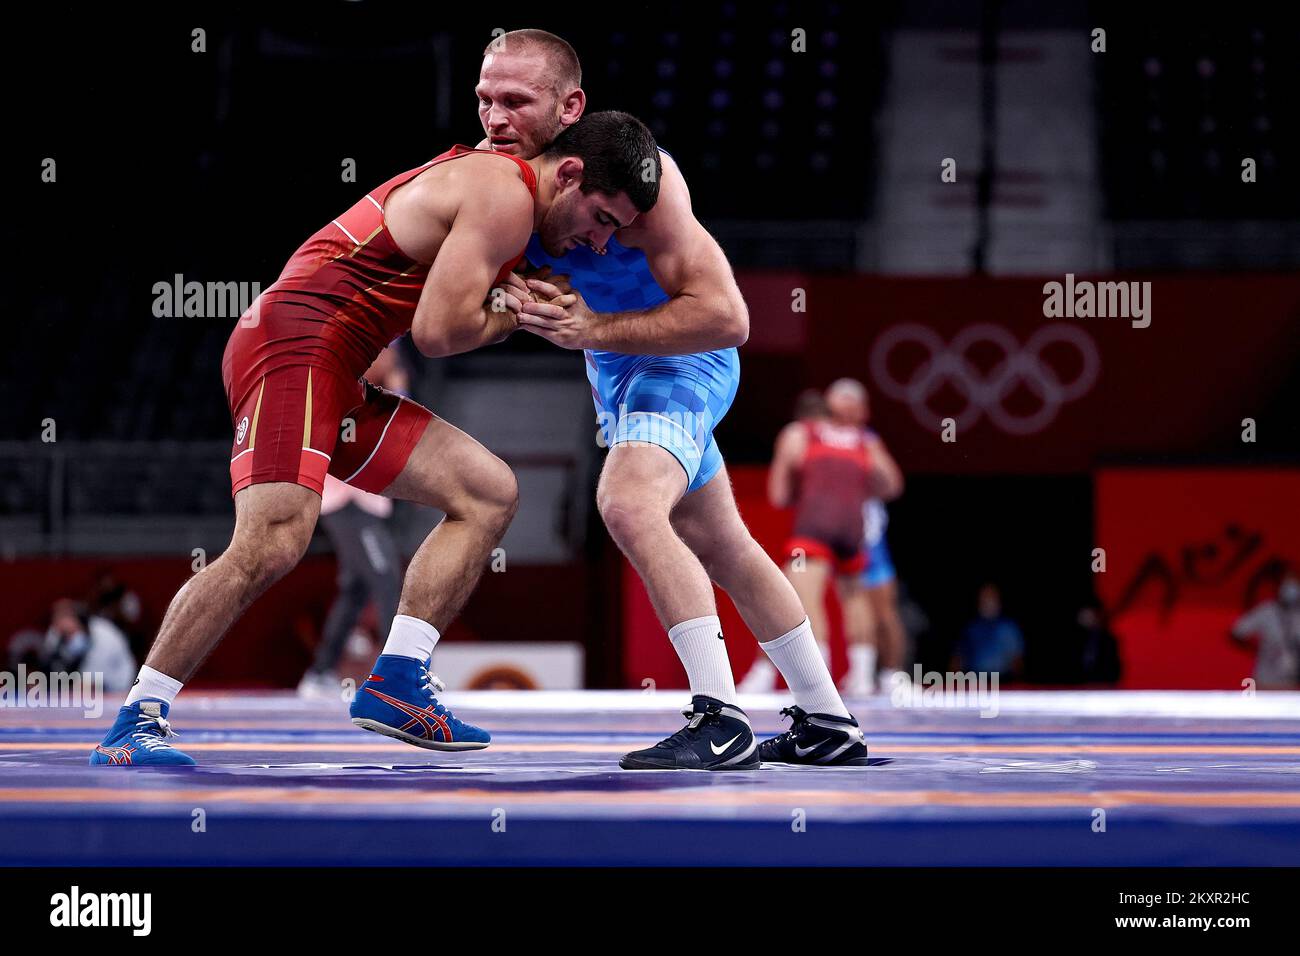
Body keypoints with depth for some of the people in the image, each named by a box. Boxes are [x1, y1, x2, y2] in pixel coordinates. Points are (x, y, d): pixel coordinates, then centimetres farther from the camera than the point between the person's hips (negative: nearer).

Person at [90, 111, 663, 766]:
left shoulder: (484, 177, 21)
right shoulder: (505, 196, -10)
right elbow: (436, 331, -15)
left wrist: (499, 293, 11)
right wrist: (510, 315, 2)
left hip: (336, 380, 11)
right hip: (294, 345, -11)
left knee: (489, 492, 8)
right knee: (271, 545, -24)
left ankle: (394, 683, 1)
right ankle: (134, 724, -19)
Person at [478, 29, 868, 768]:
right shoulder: (512, 174, -11)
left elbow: (725, 317, -33)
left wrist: (592, 329, -36)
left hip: (683, 357, -9)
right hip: (615, 368, 9)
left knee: (628, 503, -33)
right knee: (721, 548, 17)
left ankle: (723, 723, -33)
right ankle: (828, 726, 30)